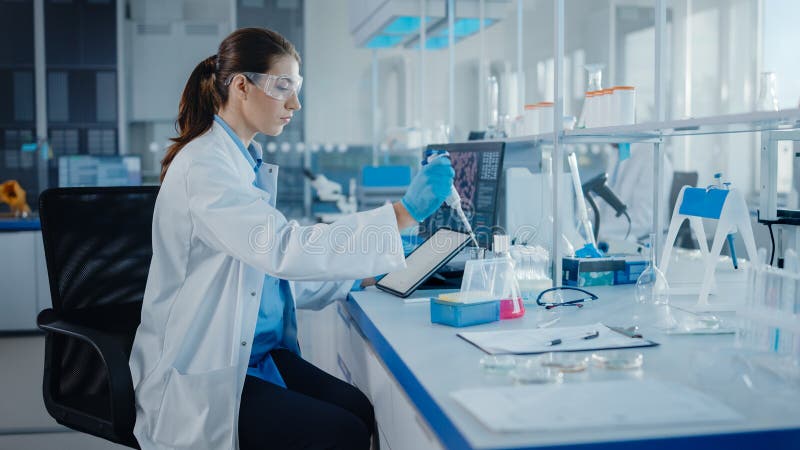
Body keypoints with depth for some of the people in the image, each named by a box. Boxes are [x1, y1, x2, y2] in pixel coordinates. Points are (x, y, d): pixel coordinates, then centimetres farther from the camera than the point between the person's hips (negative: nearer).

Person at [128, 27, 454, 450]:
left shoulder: (246, 161, 12)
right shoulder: (202, 167, -18)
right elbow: (285, 248, -30)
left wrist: (359, 274, 8)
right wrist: (404, 212, -30)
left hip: (255, 352, 8)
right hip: (201, 378, -8)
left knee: (364, 411, -11)